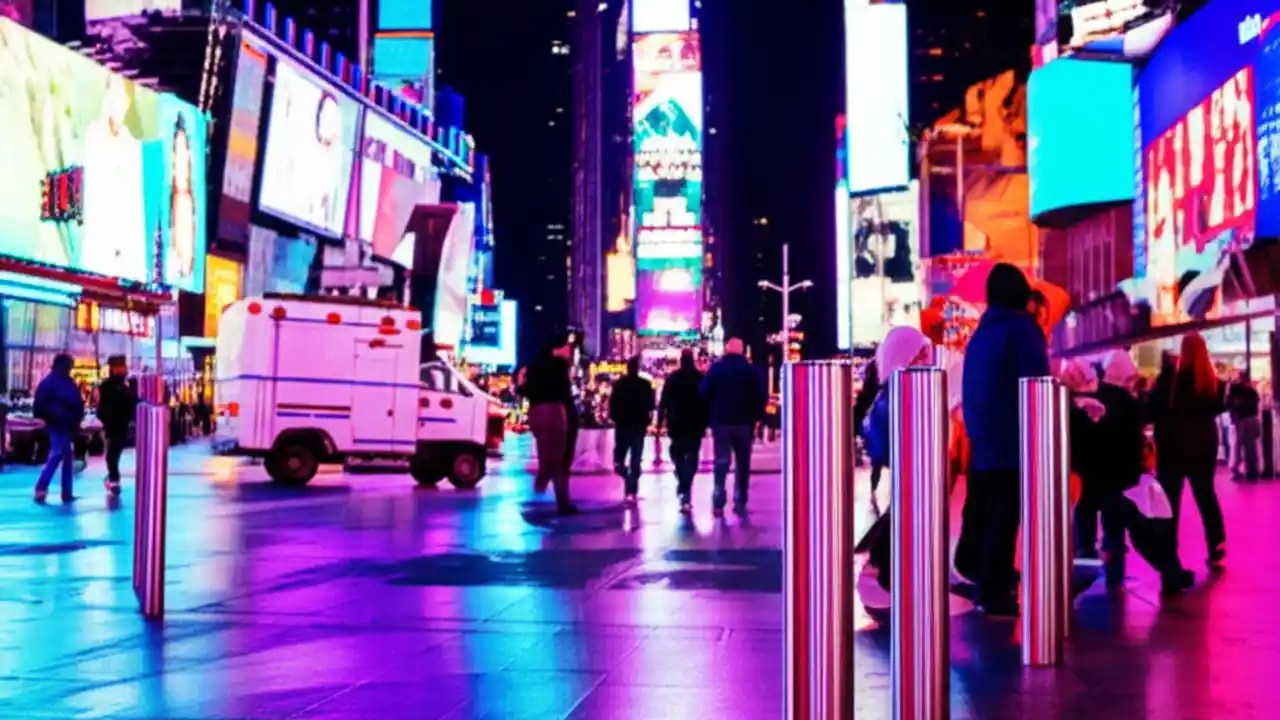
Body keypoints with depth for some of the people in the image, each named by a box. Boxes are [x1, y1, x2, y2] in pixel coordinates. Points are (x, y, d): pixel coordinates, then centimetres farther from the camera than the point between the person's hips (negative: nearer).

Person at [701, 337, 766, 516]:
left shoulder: (715, 369, 0)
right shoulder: (750, 370, -2)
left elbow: (704, 394, 1)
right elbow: (759, 397, -3)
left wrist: (709, 417, 10)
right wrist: (757, 417, 3)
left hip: (721, 421, 0)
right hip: (743, 422, 0)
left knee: (721, 461, 3)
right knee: (742, 463, 9)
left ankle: (718, 503, -6)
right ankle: (740, 502, 6)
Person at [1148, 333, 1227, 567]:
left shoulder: (1170, 376, -15)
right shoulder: (1213, 379, -1)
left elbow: (1154, 408, -15)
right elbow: (1218, 408, 13)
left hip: (1173, 443, -4)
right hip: (1203, 443, 4)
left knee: (1170, 497, 3)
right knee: (1206, 494, 15)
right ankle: (1216, 547, 14)